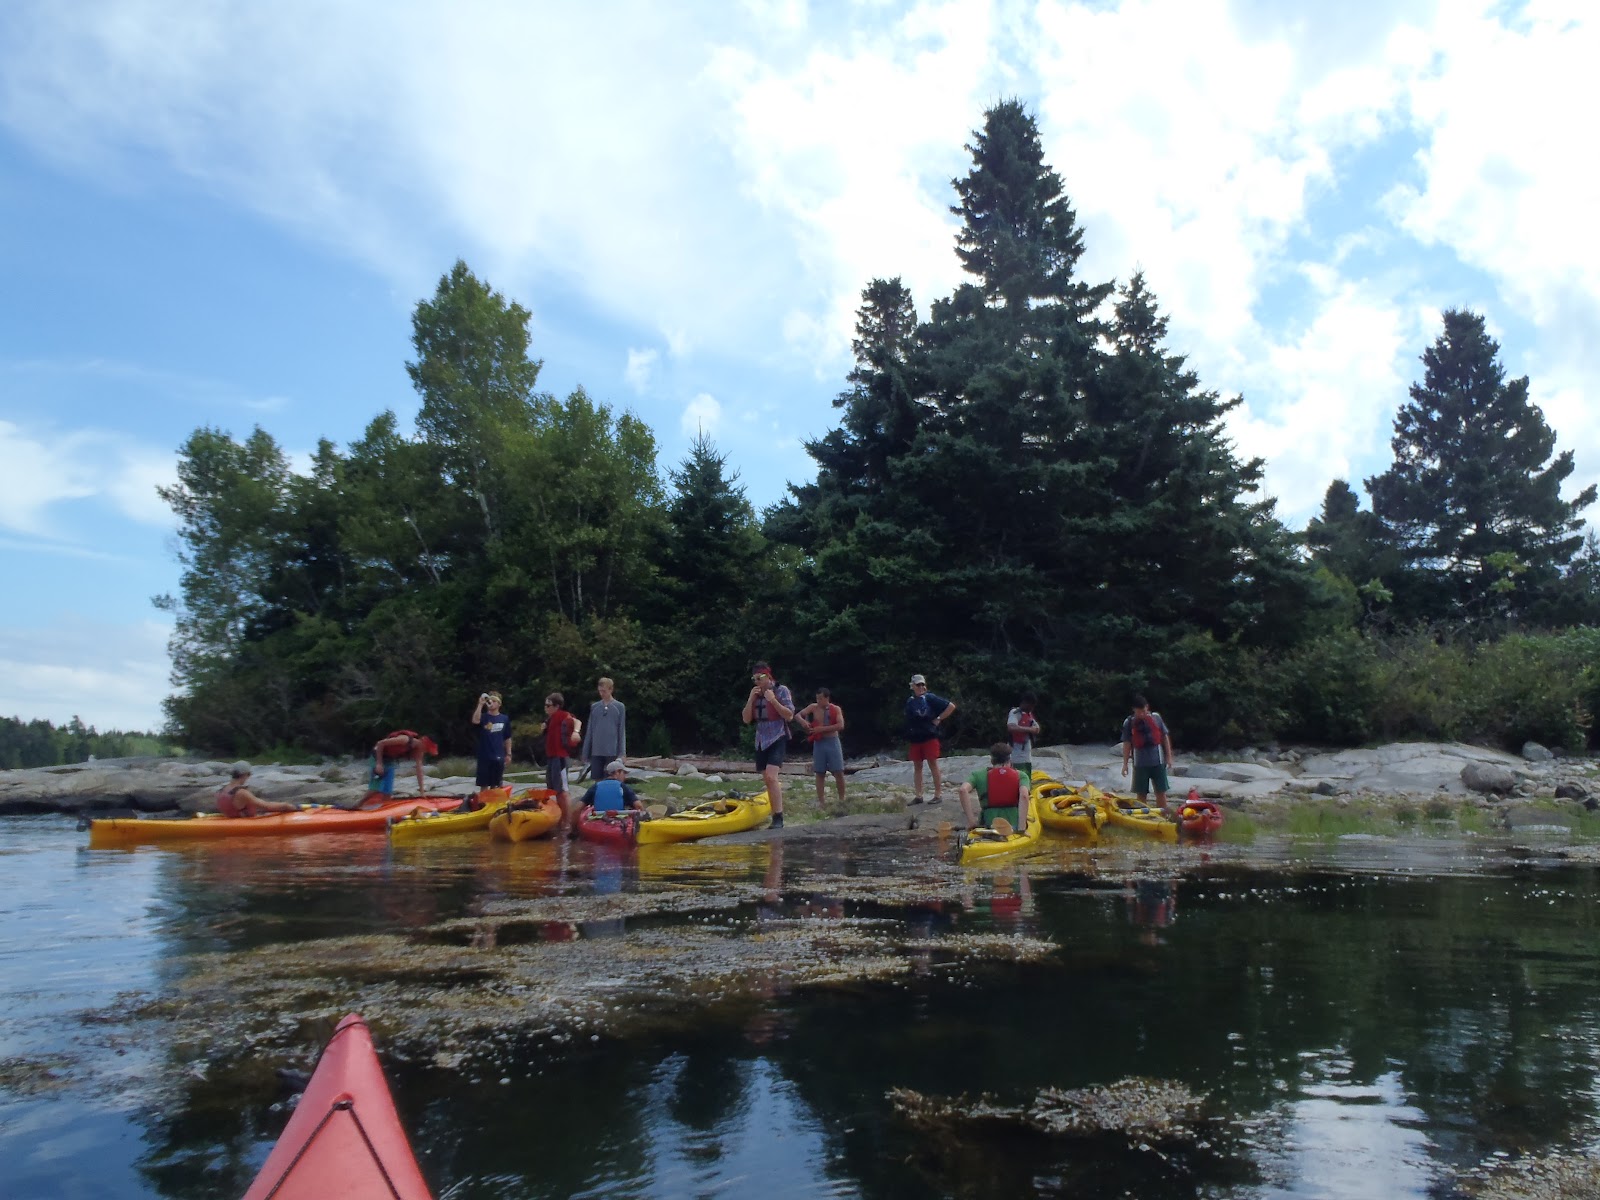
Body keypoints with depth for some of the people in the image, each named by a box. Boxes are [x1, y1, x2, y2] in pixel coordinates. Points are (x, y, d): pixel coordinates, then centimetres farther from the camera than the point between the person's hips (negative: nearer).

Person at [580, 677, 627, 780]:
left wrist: (622, 752, -6)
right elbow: (589, 731, 11)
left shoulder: (619, 707, 1)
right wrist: (585, 753, 8)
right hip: (596, 752, 3)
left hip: (612, 752, -2)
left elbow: (622, 731, 0)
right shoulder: (594, 707, 9)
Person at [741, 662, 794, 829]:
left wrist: (773, 700, -21)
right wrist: (751, 699, -7)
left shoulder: (781, 690, -6)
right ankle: (776, 817, 16)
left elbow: (789, 716, -11)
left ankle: (778, 819, -22)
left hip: (777, 739, -7)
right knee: (768, 780, 9)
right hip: (761, 741, 7)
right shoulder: (755, 694, 11)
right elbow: (746, 719, 6)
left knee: (771, 776, -21)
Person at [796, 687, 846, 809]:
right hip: (819, 743, 2)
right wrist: (803, 721, -19)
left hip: (833, 742, -2)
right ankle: (820, 802, 8)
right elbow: (798, 715, 4)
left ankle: (842, 800, 8)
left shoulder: (836, 709, -3)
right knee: (820, 773, 4)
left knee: (839, 772, -3)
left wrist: (823, 728, -19)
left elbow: (840, 726, -15)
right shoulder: (813, 707, 3)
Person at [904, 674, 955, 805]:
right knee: (917, 766, 9)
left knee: (933, 764, -3)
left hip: (930, 737, -6)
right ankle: (918, 796, 16)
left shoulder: (930, 698, -6)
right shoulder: (910, 702, 8)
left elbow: (951, 706, -7)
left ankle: (938, 795, 3)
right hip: (915, 738, 6)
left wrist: (939, 719, -7)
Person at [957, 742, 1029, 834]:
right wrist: (1021, 828, -12)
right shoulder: (1020, 776, 10)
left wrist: (971, 821, -4)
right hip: (1014, 826, -1)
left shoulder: (979, 775, 11)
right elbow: (1024, 796, -10)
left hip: (988, 825, 1)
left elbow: (963, 790, -7)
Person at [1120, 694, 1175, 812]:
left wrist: (1169, 757, 3)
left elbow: (1165, 737, 5)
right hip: (1140, 763, 0)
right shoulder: (1129, 723, -3)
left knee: (1161, 792, 5)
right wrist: (1125, 763, -2)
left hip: (1158, 762, 0)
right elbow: (1126, 744, -1)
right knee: (1141, 794, 7)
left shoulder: (1156, 718, -1)